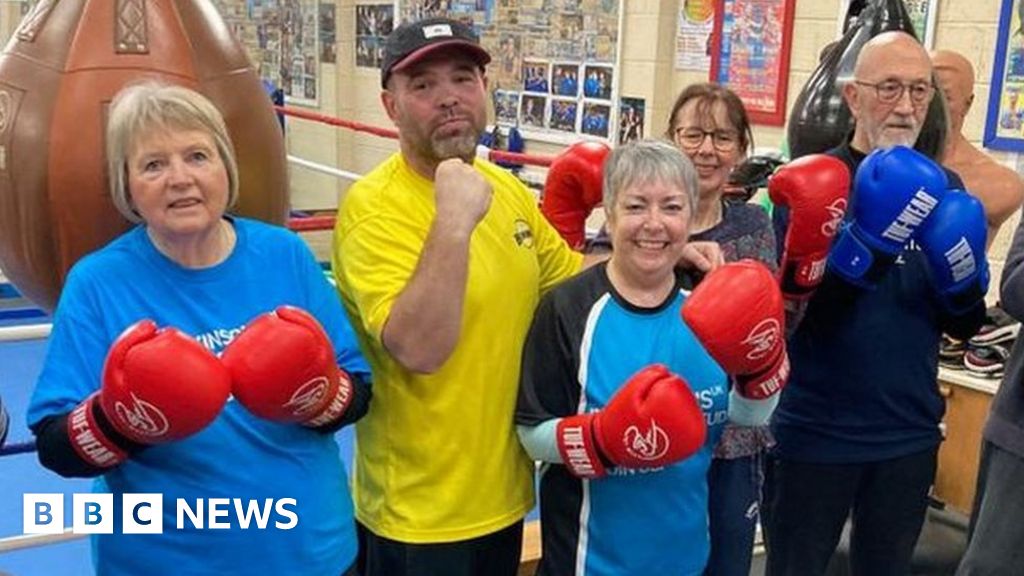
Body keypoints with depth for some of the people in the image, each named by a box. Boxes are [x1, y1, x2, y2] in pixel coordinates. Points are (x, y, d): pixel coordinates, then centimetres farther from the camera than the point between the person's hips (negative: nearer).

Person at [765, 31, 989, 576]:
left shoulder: (942, 186, 3)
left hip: (910, 434, 4)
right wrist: (868, 246, -32)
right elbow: (794, 311, -19)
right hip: (815, 433, -4)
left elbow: (963, 327, 7)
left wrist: (964, 283, -14)